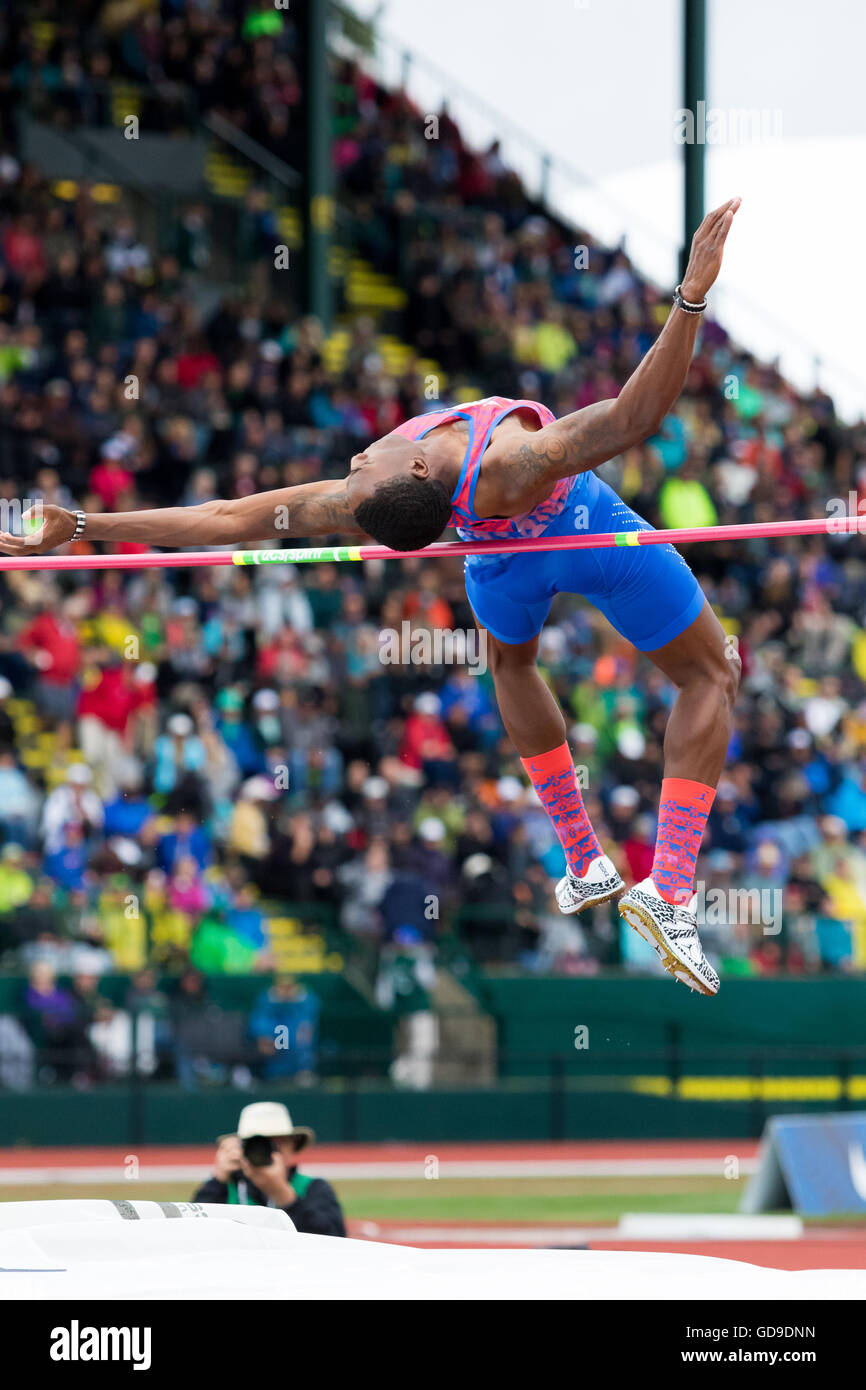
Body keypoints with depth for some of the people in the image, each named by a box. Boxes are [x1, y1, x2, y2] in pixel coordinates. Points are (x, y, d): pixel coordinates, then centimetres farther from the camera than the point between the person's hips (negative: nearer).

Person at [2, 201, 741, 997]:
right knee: (708, 678, 16)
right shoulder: (509, 467, -47)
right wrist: (692, 295, -64)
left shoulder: (359, 509, -33)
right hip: (596, 540, -4)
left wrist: (77, 526, -23)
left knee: (512, 662, 38)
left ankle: (584, 866, 41)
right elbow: (630, 419, -55)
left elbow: (233, 519, -28)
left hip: (506, 562, 4)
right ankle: (671, 890, 2)